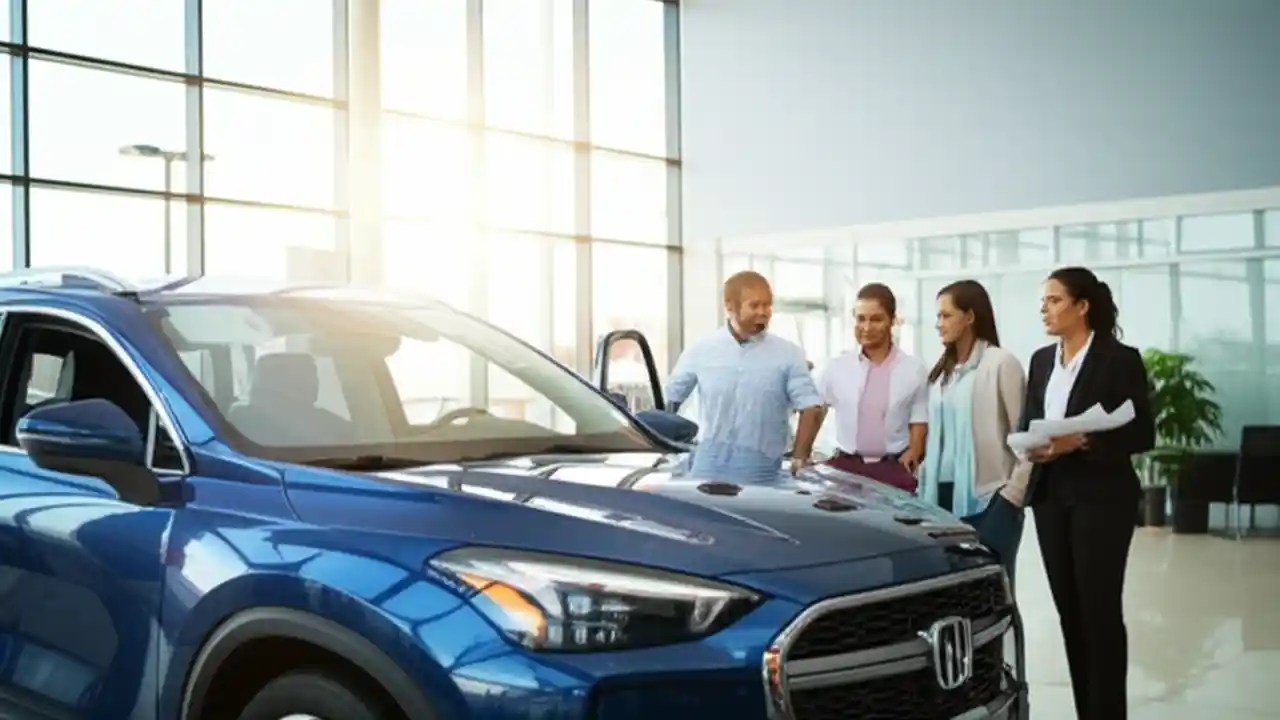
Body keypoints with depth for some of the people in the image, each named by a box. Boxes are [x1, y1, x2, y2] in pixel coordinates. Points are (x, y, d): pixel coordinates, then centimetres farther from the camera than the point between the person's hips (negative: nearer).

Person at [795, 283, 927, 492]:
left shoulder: (914, 370, 1)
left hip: (893, 469, -1)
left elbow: (919, 425, 4)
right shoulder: (836, 367, 4)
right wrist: (799, 457, 5)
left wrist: (912, 459, -7)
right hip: (844, 465, 1)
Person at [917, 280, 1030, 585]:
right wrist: (926, 484, 9)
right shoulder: (942, 371, 16)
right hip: (944, 496, 6)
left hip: (988, 498, -6)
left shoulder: (1001, 363, -6)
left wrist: (1013, 494, -10)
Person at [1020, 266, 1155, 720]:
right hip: (1050, 496, 6)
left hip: (1101, 498, -6)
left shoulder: (1120, 359, -6)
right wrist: (1032, 444, -9)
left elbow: (1142, 434, -9)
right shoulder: (1042, 359, 12)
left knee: (1100, 610, -3)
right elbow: (1026, 422, 14)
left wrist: (1081, 442, -20)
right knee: (1069, 609, 8)